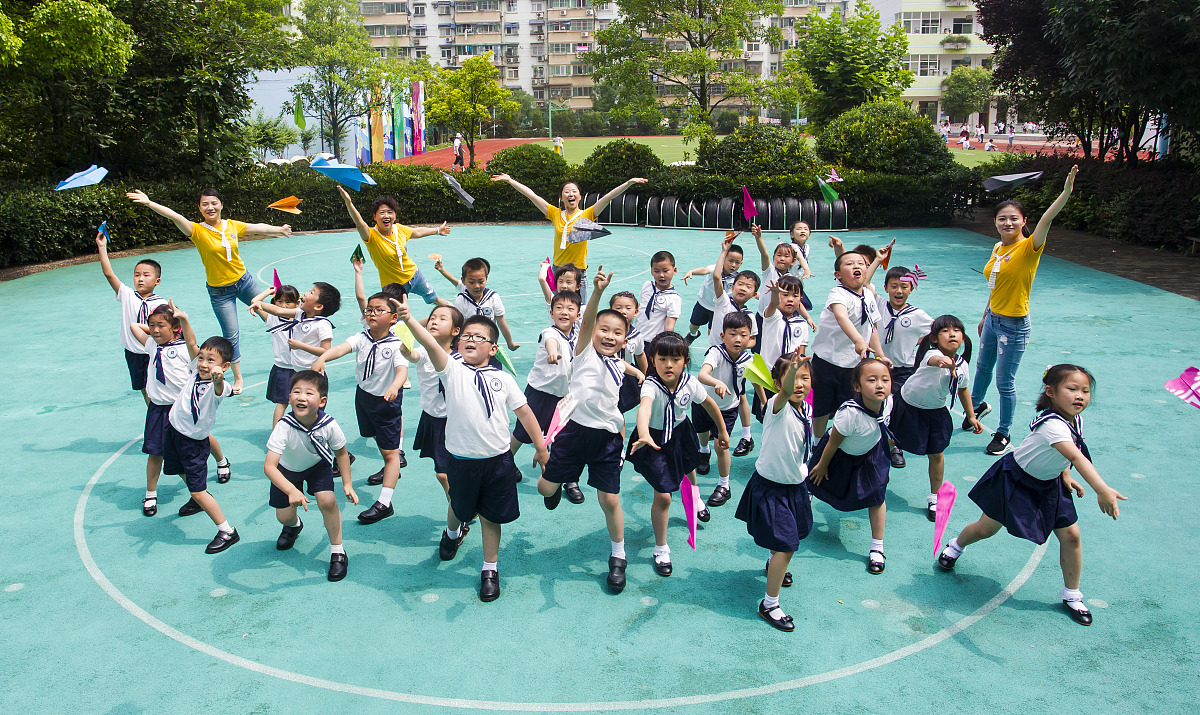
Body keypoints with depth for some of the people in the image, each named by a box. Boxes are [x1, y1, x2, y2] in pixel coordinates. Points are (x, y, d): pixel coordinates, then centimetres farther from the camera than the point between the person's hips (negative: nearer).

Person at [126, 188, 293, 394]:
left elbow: (257, 228, 12)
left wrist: (279, 229, 26)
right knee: (231, 335, 3)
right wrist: (148, 203, -45)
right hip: (220, 291, -3)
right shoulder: (197, 231, -15)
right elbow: (174, 216, -30)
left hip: (244, 280, 3)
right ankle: (237, 377, 20)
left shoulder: (232, 225, -4)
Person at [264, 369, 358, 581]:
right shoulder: (284, 427, -39)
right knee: (284, 516, 3)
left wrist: (347, 484, -15)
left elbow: (341, 452, -11)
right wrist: (291, 490, -57)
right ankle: (294, 525, 44)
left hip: (318, 465, 0)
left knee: (327, 500, -22)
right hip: (288, 469, 0)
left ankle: (338, 552, -1)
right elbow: (269, 466, -43)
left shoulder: (328, 425, -32)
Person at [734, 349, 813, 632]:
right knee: (786, 545, -8)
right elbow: (786, 392, -51)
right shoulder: (778, 407, -25)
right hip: (770, 486, -8)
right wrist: (791, 369, -70)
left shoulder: (806, 409, -2)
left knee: (793, 532, 26)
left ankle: (774, 564, 58)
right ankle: (769, 605, 8)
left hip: (795, 484, 8)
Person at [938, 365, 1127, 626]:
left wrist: (1065, 475, 4)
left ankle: (1072, 595, 19)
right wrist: (1103, 491, -62)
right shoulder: (1053, 424, -38)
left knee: (1070, 534, 1)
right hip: (1015, 479, -7)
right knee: (986, 529, 5)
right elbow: (1077, 457, -53)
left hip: (1048, 484, 7)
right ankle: (956, 546, 38)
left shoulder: (1075, 419, -10)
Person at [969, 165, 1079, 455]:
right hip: (993, 319, 7)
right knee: (983, 366, 26)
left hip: (1014, 325, -7)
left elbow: (1046, 220, -36)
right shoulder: (998, 249, 3)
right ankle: (977, 405, 54)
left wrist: (1066, 192, -51)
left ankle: (1003, 433, 20)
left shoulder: (1029, 247, -16)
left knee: (1005, 382, 2)